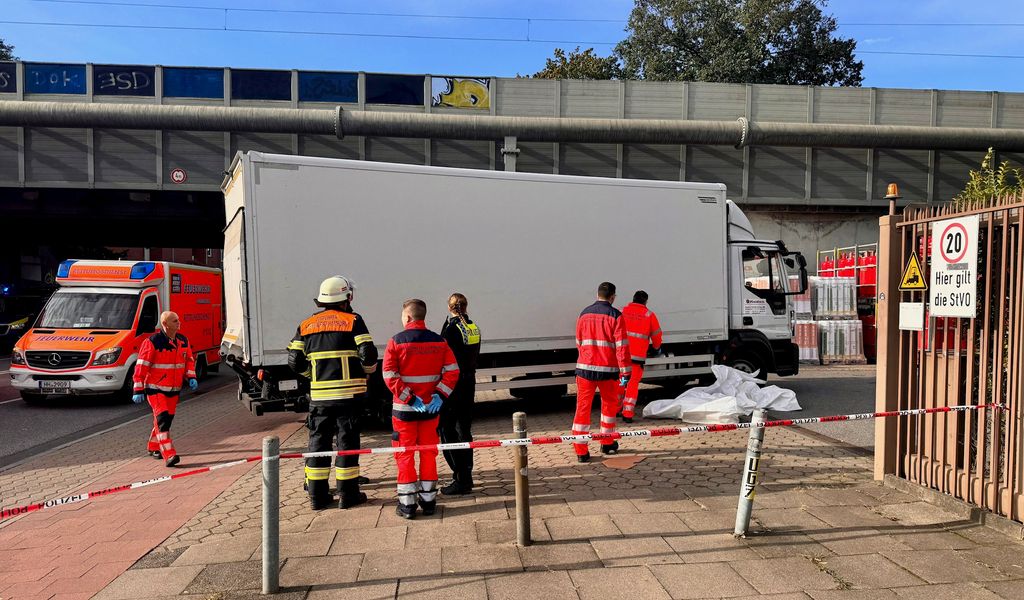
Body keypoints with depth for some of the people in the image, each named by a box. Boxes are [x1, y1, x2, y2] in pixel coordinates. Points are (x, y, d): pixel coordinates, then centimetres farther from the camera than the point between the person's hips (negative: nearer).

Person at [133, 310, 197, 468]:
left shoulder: (183, 341, 6)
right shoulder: (152, 342, -13)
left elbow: (189, 360, 17)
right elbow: (141, 366, -12)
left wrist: (191, 378, 1)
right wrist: (138, 390, -13)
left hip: (174, 389, 7)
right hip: (155, 388, -7)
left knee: (167, 418, 14)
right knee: (162, 418, -15)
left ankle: (154, 448, 34)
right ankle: (169, 455, -20)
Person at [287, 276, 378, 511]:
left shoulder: (306, 325, 9)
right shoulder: (353, 321, -3)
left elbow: (295, 361, 6)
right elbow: (368, 354, -11)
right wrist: (368, 371, 9)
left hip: (319, 394, 3)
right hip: (349, 393, -3)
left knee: (318, 441, 11)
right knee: (347, 441, 5)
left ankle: (317, 496, 16)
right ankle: (348, 494, 11)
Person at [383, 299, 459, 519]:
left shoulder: (396, 341, -8)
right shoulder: (439, 341, 2)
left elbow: (389, 375, -14)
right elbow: (452, 371, -3)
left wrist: (408, 398, -13)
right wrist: (440, 395, -6)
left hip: (404, 409, -3)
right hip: (431, 408, 3)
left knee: (405, 454, 6)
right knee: (429, 453, 13)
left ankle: (407, 504, 7)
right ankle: (429, 500, 18)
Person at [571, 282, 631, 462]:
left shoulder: (584, 314, 8)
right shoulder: (615, 315, -6)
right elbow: (621, 346, -11)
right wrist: (625, 372, -8)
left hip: (585, 368, 3)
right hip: (608, 370, -2)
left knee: (583, 407, 4)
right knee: (609, 405, 19)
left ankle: (581, 451, 1)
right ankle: (607, 444, 30)